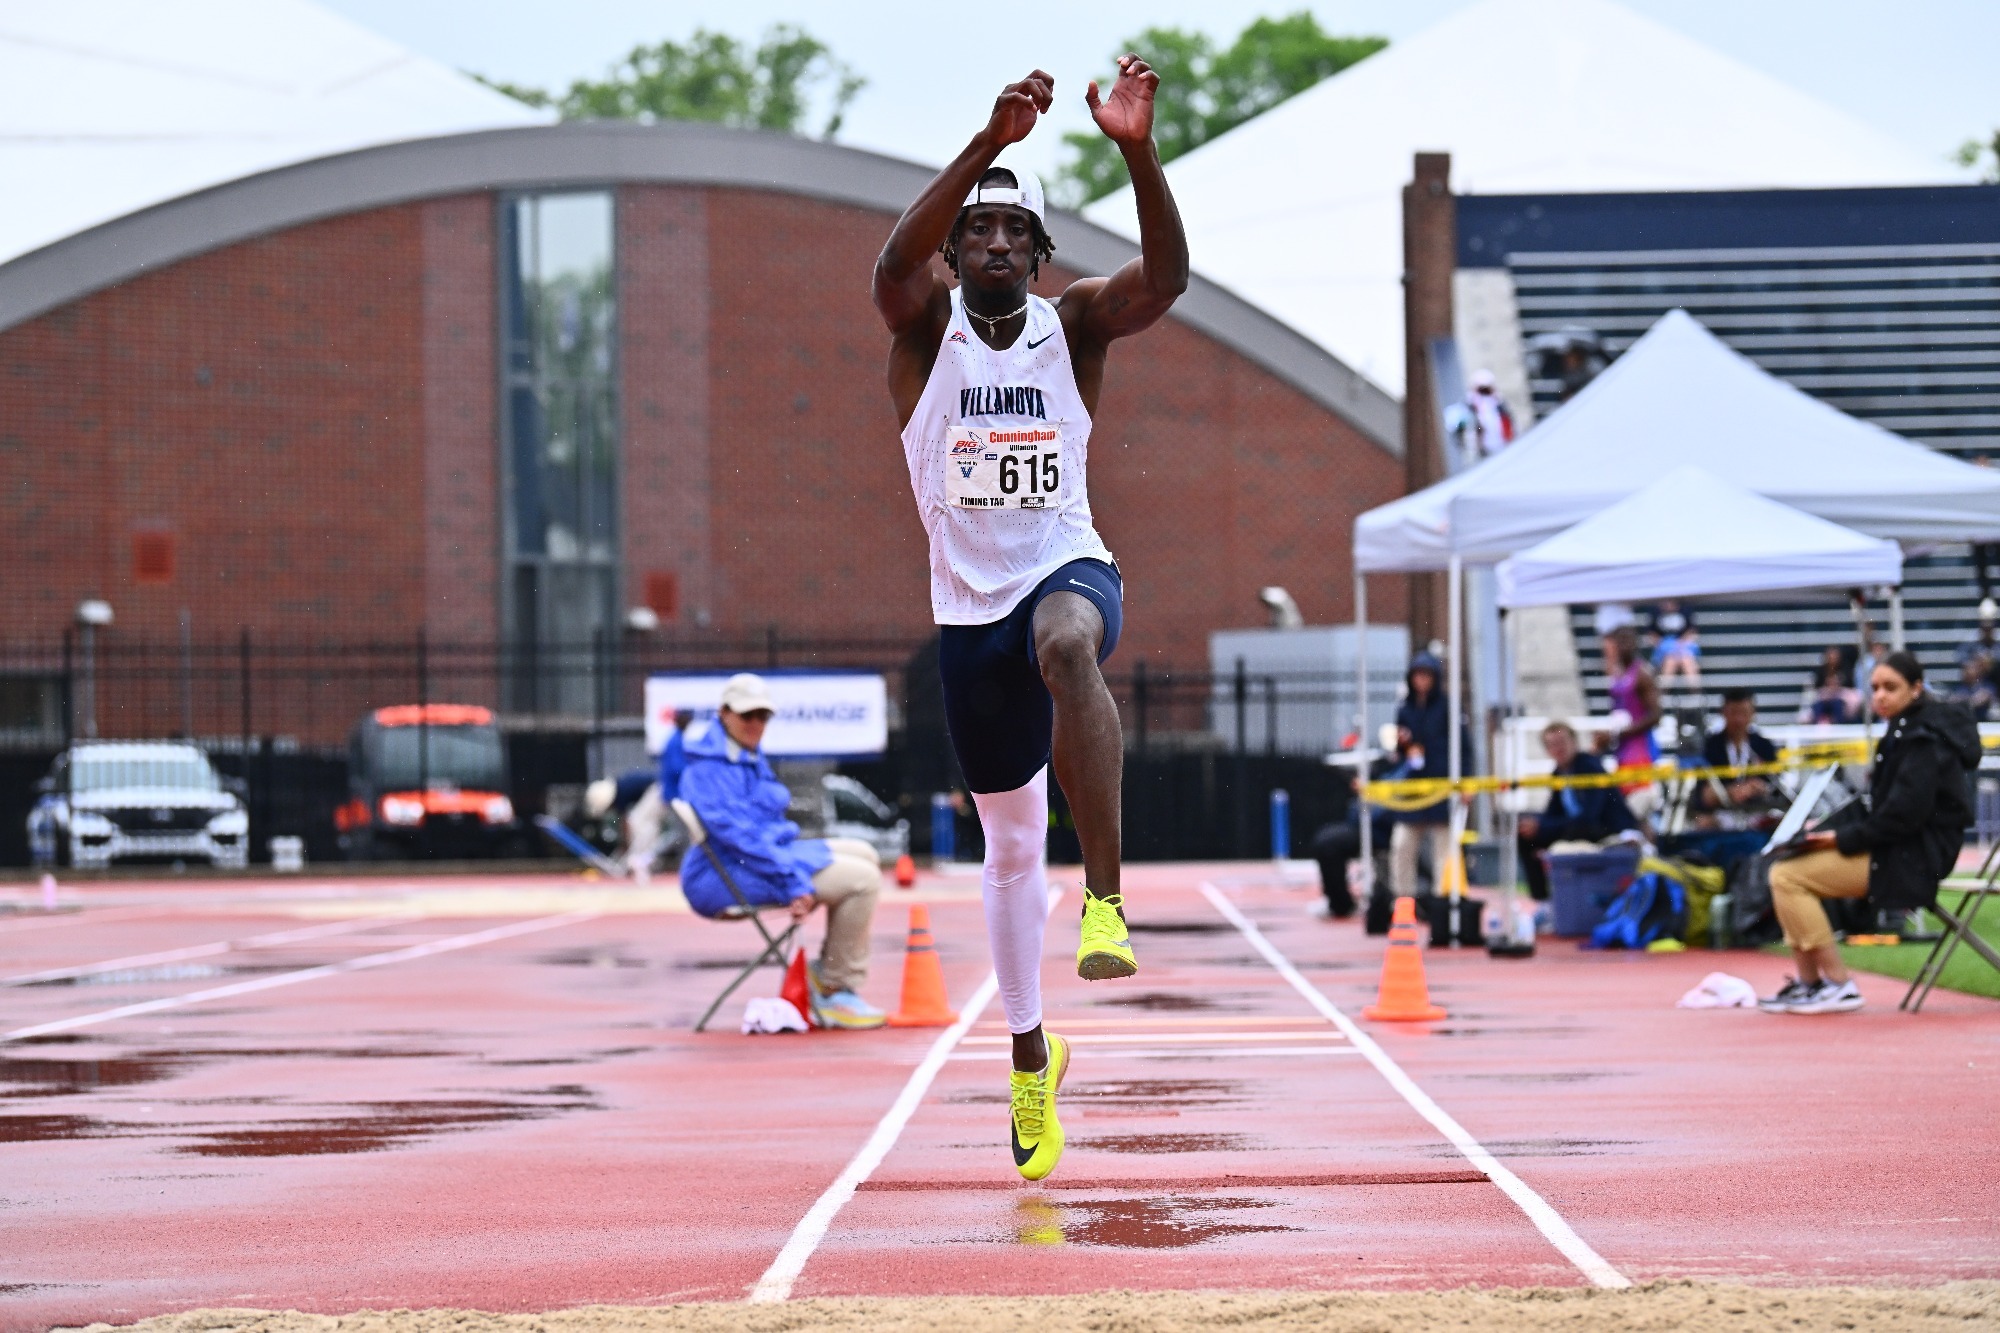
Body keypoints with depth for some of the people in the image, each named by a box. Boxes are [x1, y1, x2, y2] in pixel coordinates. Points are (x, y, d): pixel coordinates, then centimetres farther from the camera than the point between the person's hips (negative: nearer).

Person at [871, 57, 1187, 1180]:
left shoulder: (1076, 324, -1)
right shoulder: (927, 328, -3)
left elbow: (1166, 278, -20)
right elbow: (894, 265, -26)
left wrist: (1139, 154, -37)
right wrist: (988, 145, -40)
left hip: (1067, 568, -2)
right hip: (970, 604, 2)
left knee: (1067, 645, -41)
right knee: (1010, 845, 12)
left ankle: (1107, 898, -44)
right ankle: (1031, 1055, 31)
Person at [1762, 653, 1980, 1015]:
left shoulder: (1922, 738, -16)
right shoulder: (1904, 730, 14)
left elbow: (1904, 812, -23)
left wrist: (1844, 838, -17)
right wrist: (1836, 831, 6)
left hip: (1914, 855, -11)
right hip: (1899, 847, 11)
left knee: (1788, 877, -16)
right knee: (1786, 868, 12)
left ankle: (1838, 984, -14)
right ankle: (1807, 981, 8)